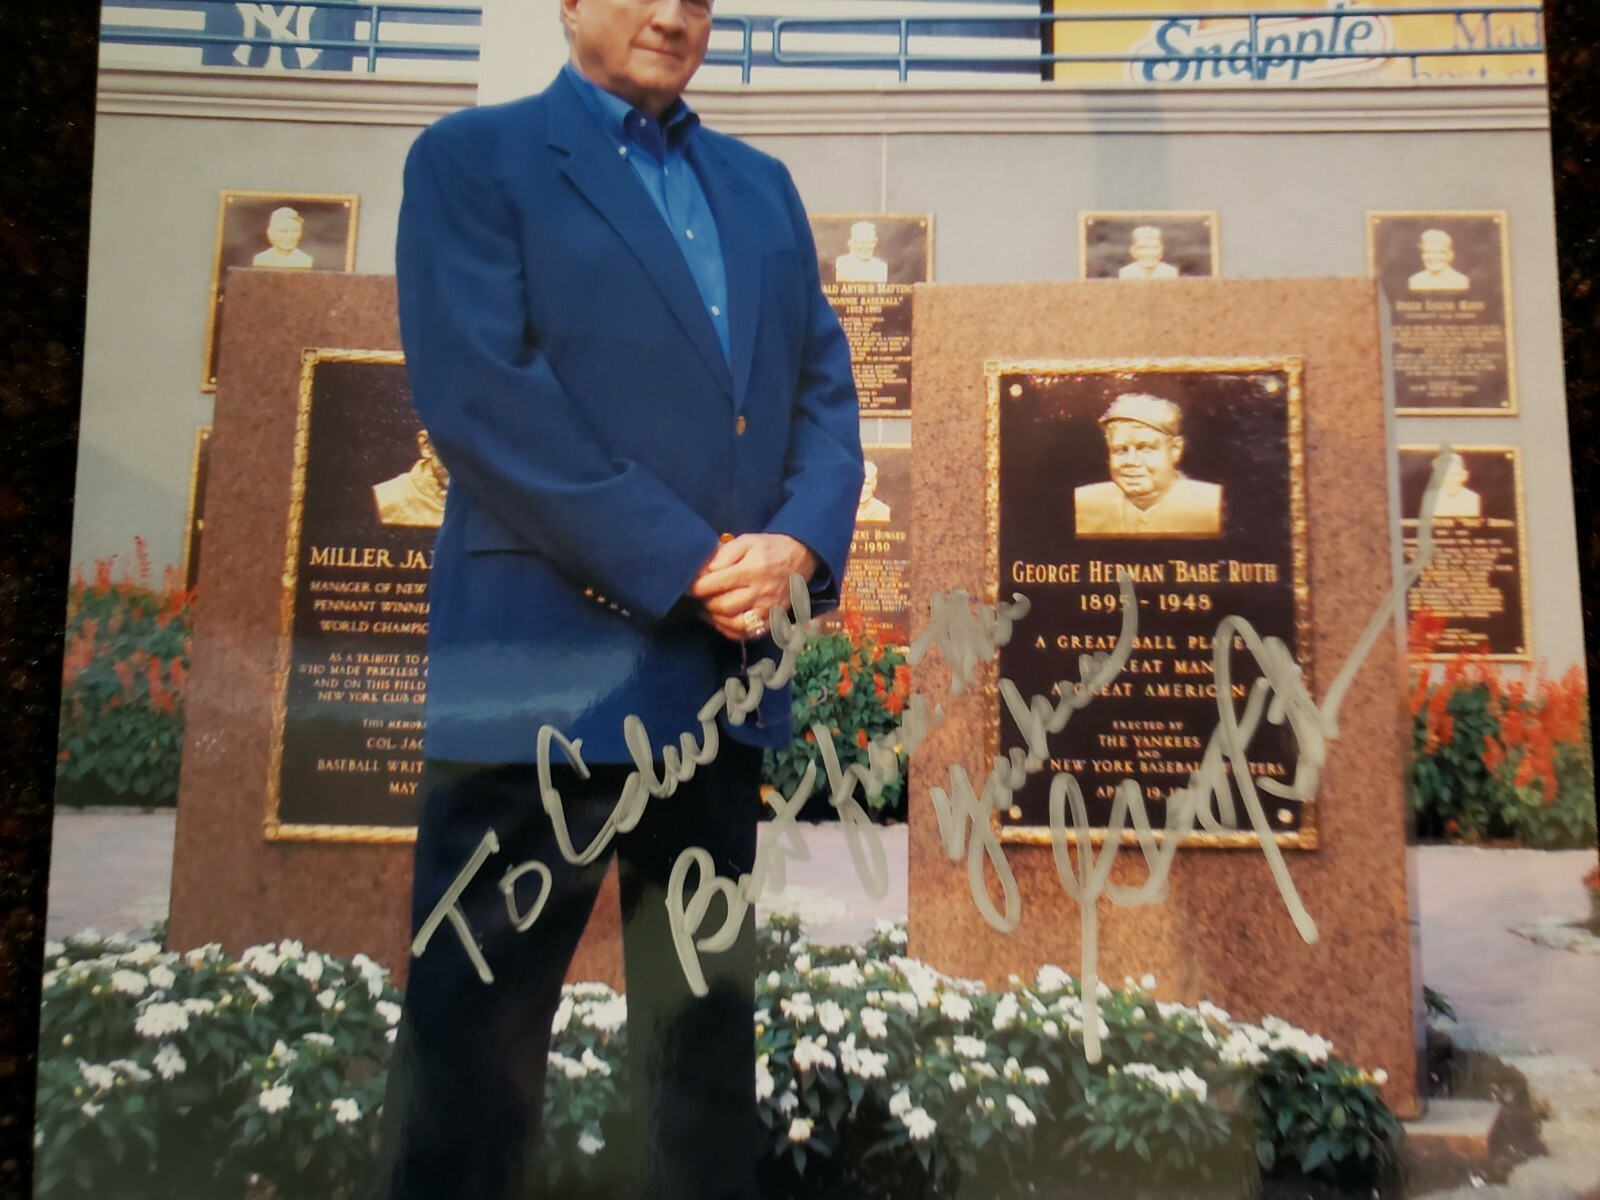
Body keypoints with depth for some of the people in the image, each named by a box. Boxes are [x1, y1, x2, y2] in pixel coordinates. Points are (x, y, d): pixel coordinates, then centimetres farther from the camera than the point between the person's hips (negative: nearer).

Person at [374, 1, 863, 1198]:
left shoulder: (762, 185, 21)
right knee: (476, 1045, 4)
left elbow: (828, 387, 12)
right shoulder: (471, 157, 4)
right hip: (544, 675, -5)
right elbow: (480, 396, -11)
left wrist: (798, 543, -8)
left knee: (707, 1044, 15)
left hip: (724, 680, 6)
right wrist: (686, 562, -14)